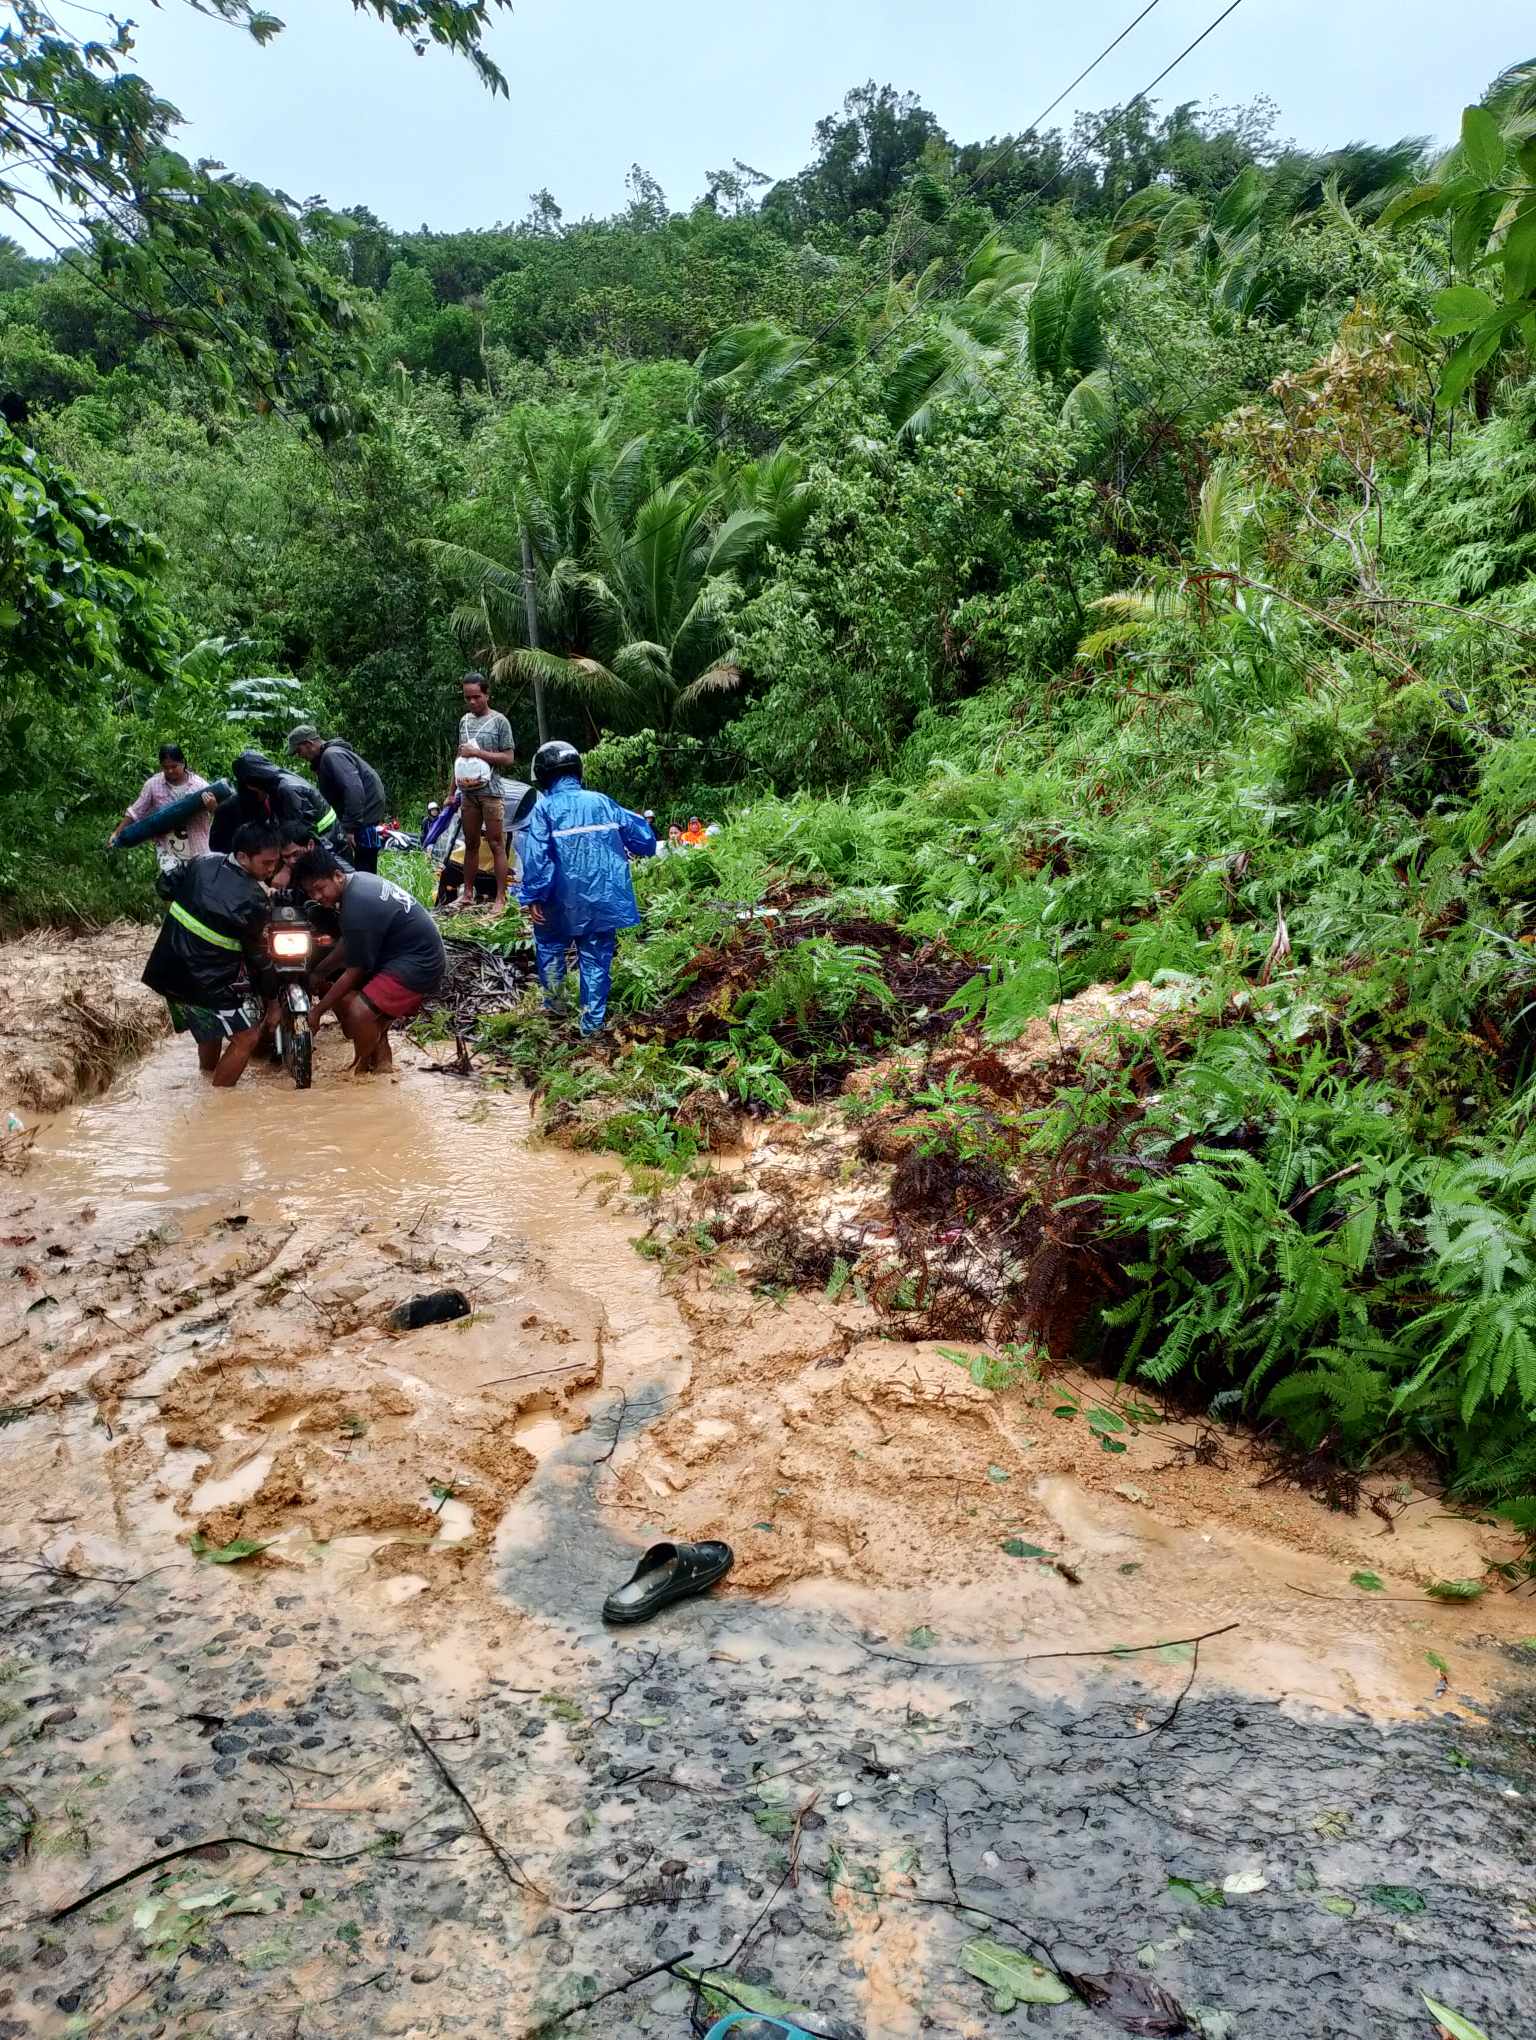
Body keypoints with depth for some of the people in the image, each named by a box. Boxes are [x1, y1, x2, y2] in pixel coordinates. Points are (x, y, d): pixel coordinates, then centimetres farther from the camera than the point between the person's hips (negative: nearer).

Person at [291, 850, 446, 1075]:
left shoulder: (357, 908, -25)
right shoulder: (358, 879, 3)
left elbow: (353, 972, -16)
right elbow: (348, 945, 18)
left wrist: (318, 1011, -7)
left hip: (420, 964, -11)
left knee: (359, 1012, -25)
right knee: (341, 998, 11)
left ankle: (361, 1072, 0)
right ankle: (381, 1059, 23)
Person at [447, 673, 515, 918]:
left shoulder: (499, 721, -2)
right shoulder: (464, 721, 15)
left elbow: (508, 759, -6)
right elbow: (460, 758, 20)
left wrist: (477, 753, -14)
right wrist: (452, 791, 17)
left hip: (491, 791, -6)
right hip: (468, 791, 6)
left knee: (497, 845, -6)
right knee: (471, 844, 11)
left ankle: (501, 898, -6)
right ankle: (468, 894, 16)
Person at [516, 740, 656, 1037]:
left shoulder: (545, 809, -6)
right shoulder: (603, 802, 5)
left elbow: (536, 857, -16)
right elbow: (644, 837, 9)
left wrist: (533, 897, -11)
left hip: (563, 904, -2)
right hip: (603, 901, 2)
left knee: (549, 946, 24)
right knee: (596, 960, 11)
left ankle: (552, 1002, 28)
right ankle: (593, 1022, 12)